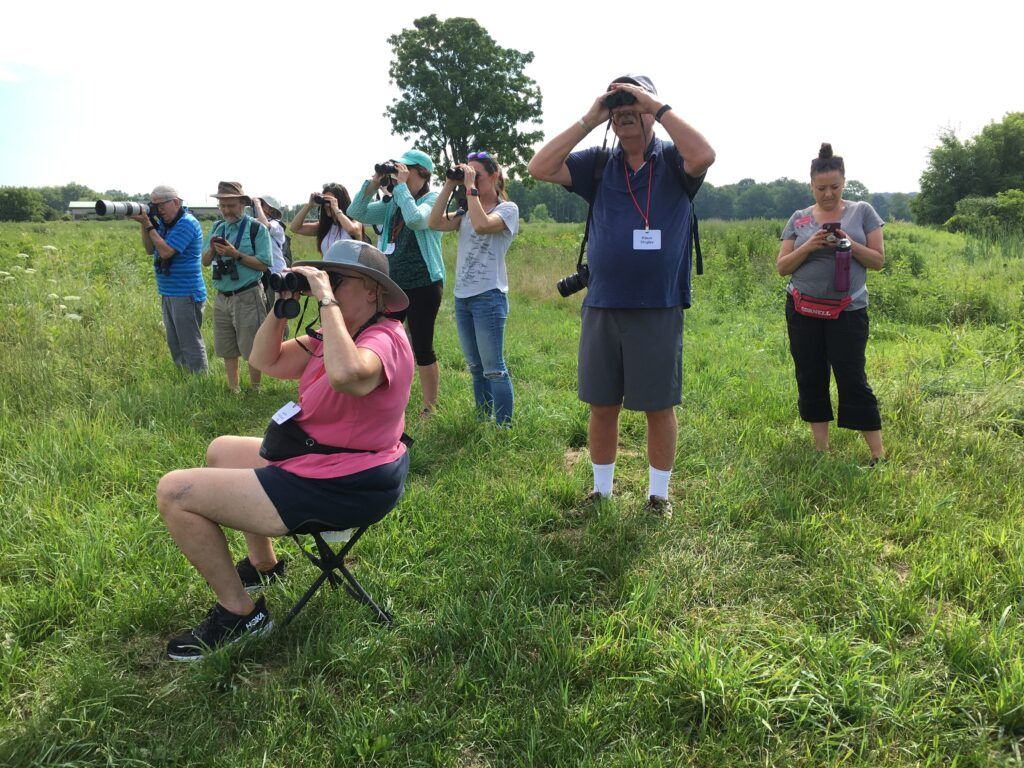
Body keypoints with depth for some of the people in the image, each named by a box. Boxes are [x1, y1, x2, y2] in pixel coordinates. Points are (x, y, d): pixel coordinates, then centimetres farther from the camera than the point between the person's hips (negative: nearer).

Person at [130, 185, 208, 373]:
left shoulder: (187, 223, -15)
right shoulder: (163, 222, 12)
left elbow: (165, 251, -21)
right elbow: (150, 249, 11)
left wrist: (149, 225, -14)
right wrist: (144, 224, -2)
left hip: (185, 295, -9)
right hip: (167, 293, 9)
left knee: (191, 345, -5)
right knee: (175, 345, 16)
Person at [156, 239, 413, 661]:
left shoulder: (383, 340, -22)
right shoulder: (337, 334, 7)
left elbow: (345, 375, -47)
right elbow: (266, 361, 10)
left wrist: (327, 300, -35)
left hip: (343, 490, -11)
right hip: (324, 463, 11)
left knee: (173, 492, -8)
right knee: (221, 451, 32)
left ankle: (239, 611, 5)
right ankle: (262, 564, 38)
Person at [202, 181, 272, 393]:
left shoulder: (256, 229, -6)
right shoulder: (217, 228, 11)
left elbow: (264, 265, -11)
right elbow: (205, 262, 12)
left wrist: (236, 255, -19)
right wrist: (212, 249, -9)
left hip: (247, 297, -6)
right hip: (222, 297, 6)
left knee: (252, 351, 0)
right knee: (227, 350, 14)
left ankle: (254, 391, 12)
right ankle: (233, 390, 26)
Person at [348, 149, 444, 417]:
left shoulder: (432, 200, -8)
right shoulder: (392, 204, 12)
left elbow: (415, 219, -28)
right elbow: (356, 213, 9)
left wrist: (401, 185, -18)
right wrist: (374, 183, 0)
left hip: (423, 286, -7)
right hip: (391, 284, 7)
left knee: (422, 347, 1)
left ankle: (430, 407, 15)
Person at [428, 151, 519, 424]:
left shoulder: (507, 209, -4)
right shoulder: (466, 211, 17)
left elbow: (482, 226, -24)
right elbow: (435, 223, 2)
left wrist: (471, 187, -16)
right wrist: (450, 185, 2)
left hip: (488, 296, -7)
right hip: (462, 296, 8)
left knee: (493, 369, -7)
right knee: (475, 367, 13)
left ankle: (504, 429, -1)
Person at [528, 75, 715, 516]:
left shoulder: (672, 161, 2)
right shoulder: (598, 165, 9)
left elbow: (704, 156, -21)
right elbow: (540, 168, -2)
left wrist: (659, 107, -14)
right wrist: (587, 121, -4)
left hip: (659, 310, -2)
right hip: (601, 309, 3)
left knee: (659, 408, 7)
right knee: (602, 406, 11)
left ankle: (658, 494, 23)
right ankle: (601, 491, 28)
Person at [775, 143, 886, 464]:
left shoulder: (862, 211, 4)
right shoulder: (799, 219, 7)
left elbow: (878, 259, 4)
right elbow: (782, 267, 5)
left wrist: (851, 244, -14)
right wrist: (808, 246, -12)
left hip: (848, 311, -2)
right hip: (803, 310, 3)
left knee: (852, 379, -5)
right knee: (810, 379, 6)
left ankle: (879, 454, 5)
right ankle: (821, 450, 17)